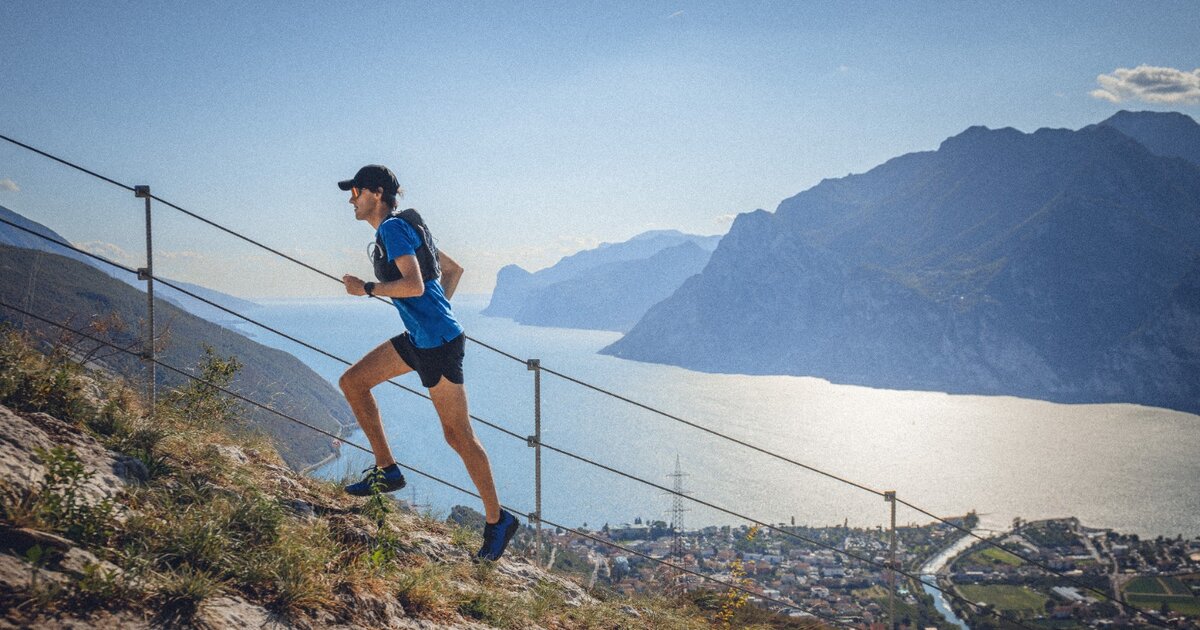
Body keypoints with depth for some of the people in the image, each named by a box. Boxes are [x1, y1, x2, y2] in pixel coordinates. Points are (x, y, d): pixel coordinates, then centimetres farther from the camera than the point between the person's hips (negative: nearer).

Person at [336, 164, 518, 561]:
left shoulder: (393, 228, -13)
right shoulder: (403, 227, 17)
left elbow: (414, 285, -24)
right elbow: (454, 268, 23)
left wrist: (366, 288, -13)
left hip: (438, 342, -10)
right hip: (419, 338, 10)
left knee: (457, 433, -3)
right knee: (352, 382, 10)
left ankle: (497, 520, 6)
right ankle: (387, 470, 13)